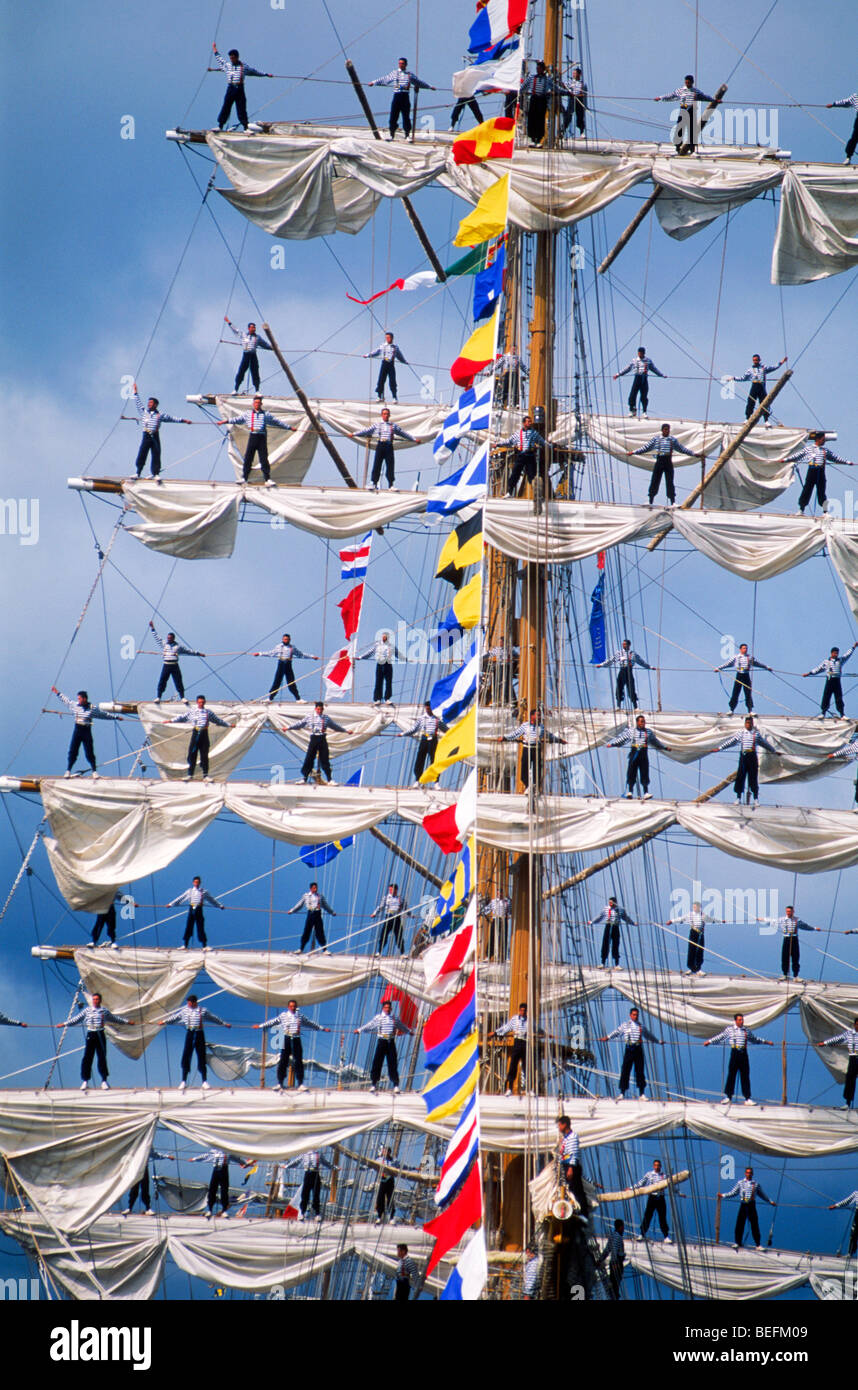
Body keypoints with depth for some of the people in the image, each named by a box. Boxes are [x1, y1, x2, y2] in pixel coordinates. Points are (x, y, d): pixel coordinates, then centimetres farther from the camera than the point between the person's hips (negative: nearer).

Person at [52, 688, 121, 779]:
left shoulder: (93, 708, -3)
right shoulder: (75, 705, 3)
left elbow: (104, 715, 8)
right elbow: (65, 699, 19)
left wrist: (116, 717, 11)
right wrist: (57, 692, 26)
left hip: (87, 731, -2)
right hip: (77, 730, 2)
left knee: (89, 753, -2)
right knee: (73, 751, 0)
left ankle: (94, 771, 8)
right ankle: (68, 771, 8)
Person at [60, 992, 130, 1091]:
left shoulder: (104, 1011, 8)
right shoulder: (87, 1010, 4)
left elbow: (114, 1018, 22)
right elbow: (77, 1018, 7)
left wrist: (126, 1021, 29)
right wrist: (64, 1024, 3)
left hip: (100, 1035, 1)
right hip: (90, 1035, -1)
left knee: (102, 1058, 0)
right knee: (87, 1058, -5)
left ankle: (104, 1081, 7)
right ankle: (85, 1081, 1)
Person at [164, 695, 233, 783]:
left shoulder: (209, 712, 12)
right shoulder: (191, 712, 9)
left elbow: (218, 720, 21)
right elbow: (182, 718, 9)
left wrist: (229, 725, 24)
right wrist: (171, 721, 1)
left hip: (204, 733, 0)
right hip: (195, 733, 0)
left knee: (204, 756, 0)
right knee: (192, 755, -1)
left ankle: (205, 775, 6)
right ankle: (190, 775, 5)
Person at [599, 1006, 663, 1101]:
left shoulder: (641, 1026, 15)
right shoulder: (625, 1024, 5)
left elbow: (648, 1035, 29)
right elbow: (617, 1031, -4)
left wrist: (658, 1041, 39)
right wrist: (607, 1037, -19)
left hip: (639, 1049, 3)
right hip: (629, 1049, -3)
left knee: (640, 1071, 4)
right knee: (625, 1071, -4)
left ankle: (642, 1094, 9)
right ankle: (622, 1093, 1)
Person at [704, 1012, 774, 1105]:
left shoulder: (746, 1030, 12)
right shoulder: (730, 1029, 3)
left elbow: (754, 1039, 25)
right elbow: (720, 1037, 8)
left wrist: (766, 1042, 29)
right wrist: (709, 1041, 4)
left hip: (743, 1053, 3)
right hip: (735, 1053, -3)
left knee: (745, 1076, 2)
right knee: (731, 1075, -3)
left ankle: (747, 1098, 4)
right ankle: (728, 1097, 5)